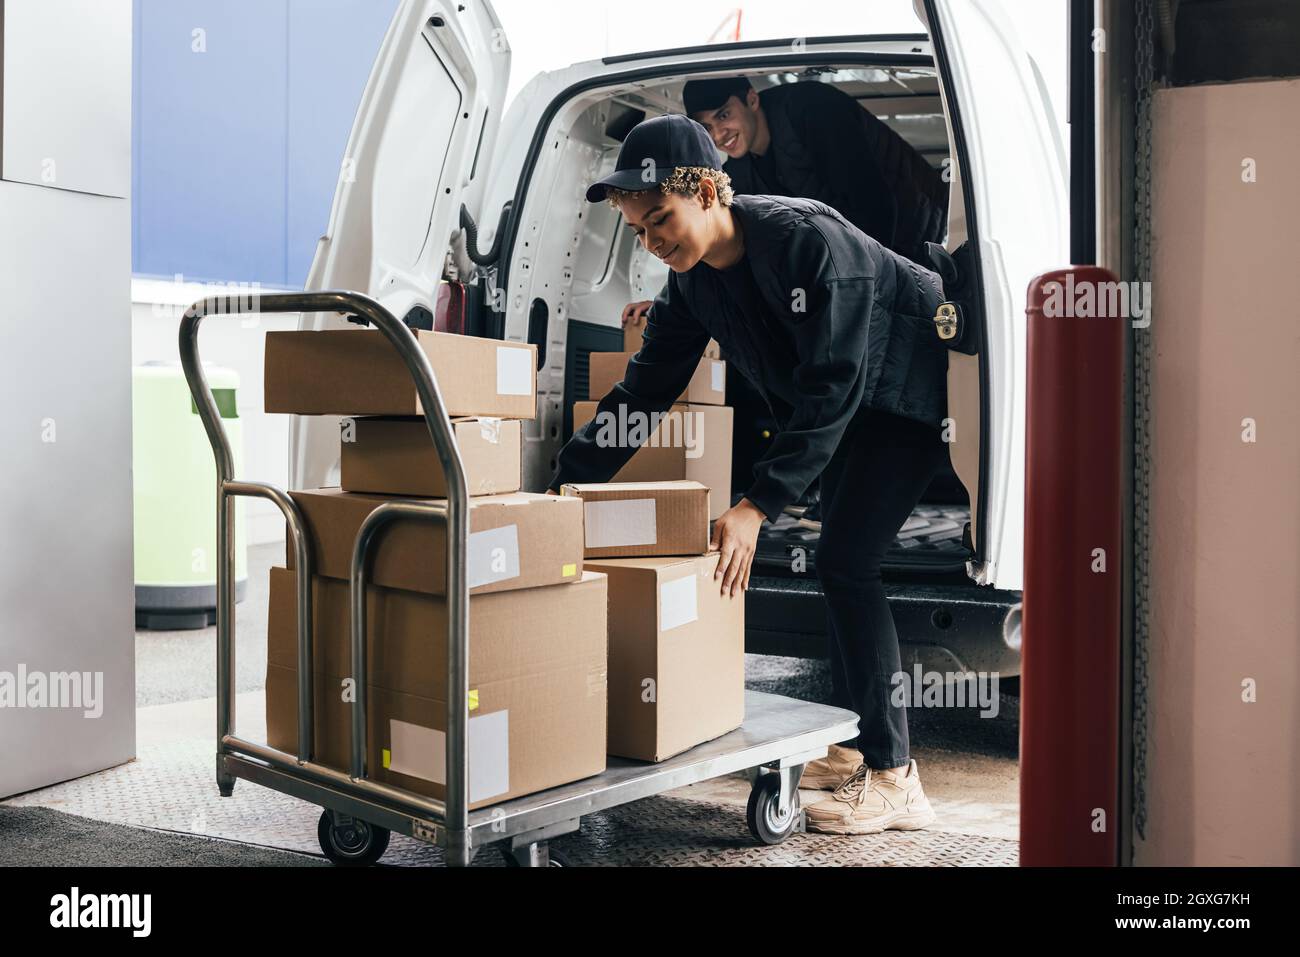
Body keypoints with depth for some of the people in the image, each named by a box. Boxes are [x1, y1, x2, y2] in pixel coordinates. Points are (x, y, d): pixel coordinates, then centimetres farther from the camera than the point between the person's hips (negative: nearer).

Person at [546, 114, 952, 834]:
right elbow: (642, 392, -5)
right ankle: (852, 746, 22)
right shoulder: (692, 278, -7)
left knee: (846, 563, -15)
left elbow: (831, 390, -36)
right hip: (852, 406, 9)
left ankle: (893, 779, -9)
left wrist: (758, 506, -43)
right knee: (840, 562, 10)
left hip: (911, 391, -9)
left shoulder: (805, 240, -33)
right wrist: (564, 485, -13)